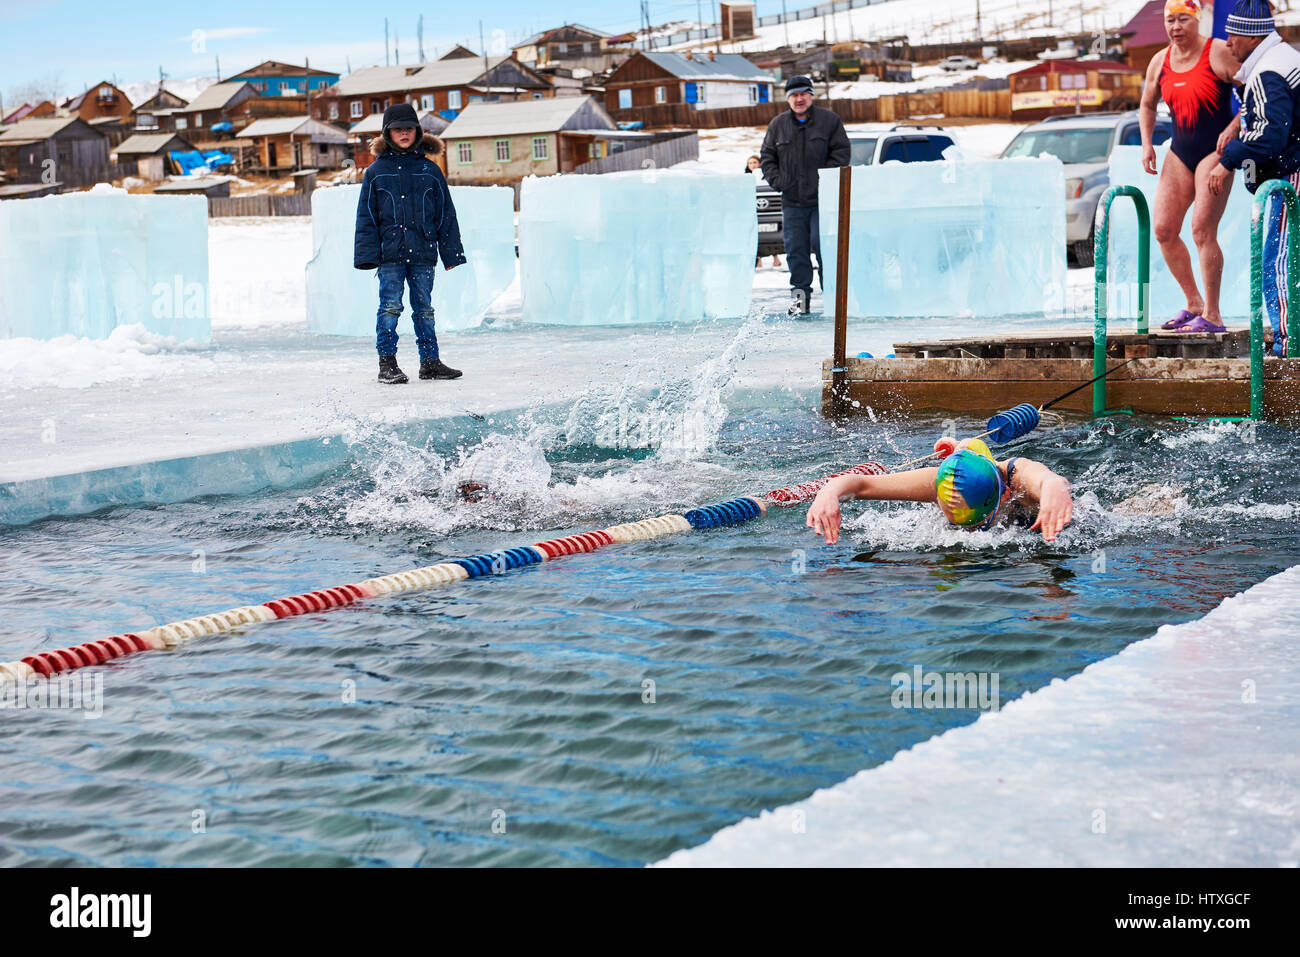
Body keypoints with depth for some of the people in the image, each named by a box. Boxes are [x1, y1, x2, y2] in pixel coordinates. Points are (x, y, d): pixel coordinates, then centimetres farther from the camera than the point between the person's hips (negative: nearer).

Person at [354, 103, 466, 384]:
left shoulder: (429, 170, 9)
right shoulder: (377, 171, 5)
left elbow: (446, 215, 12)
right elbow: (366, 216, 6)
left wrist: (451, 254, 8)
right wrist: (368, 254, -2)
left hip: (423, 253, 2)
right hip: (390, 254, -2)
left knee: (424, 308, 7)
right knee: (390, 306, -5)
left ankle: (430, 361, 14)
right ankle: (387, 362, 0)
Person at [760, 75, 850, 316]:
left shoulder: (829, 120, 1)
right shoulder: (778, 125, 9)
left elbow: (842, 152, -1)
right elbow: (767, 156, 15)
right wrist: (776, 180, 0)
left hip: (822, 199, -3)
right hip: (792, 202, 3)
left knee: (824, 246, -6)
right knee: (796, 250, 4)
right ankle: (800, 294, 13)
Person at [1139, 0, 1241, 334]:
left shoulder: (1219, 53, -10)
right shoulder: (1160, 62, 7)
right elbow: (1147, 105, 22)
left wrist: (1232, 129, -19)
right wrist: (1147, 144, 8)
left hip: (1215, 151, -6)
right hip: (1180, 153, 7)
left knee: (1202, 229, -14)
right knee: (1163, 229, 2)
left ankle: (1212, 316, -7)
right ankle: (1194, 303, 17)